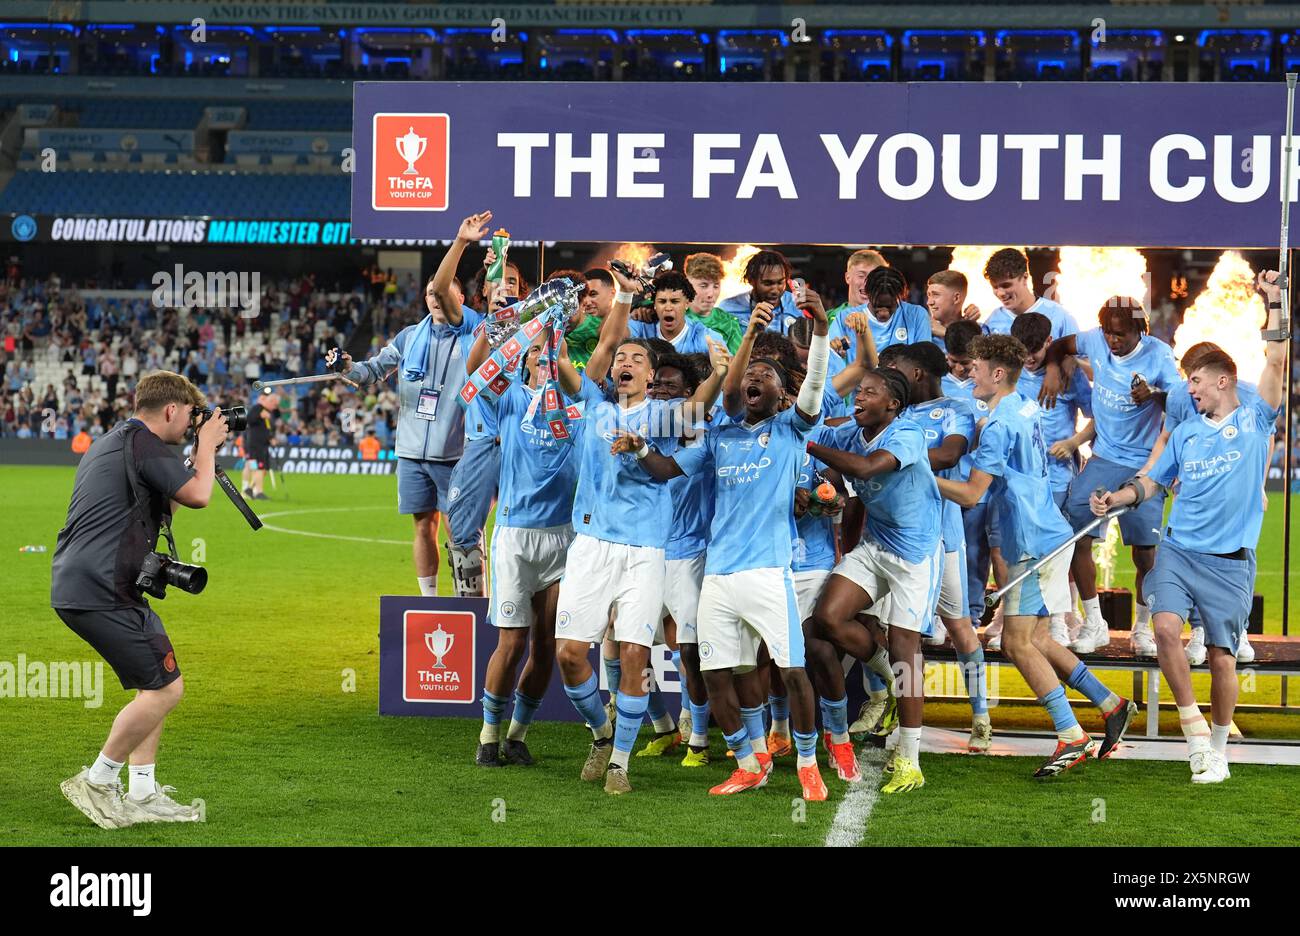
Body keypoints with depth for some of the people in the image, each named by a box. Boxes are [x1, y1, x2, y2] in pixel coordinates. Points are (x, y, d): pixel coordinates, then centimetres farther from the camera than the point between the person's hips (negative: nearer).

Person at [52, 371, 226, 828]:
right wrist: (207, 446, 1)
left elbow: (160, 503, 31)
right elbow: (197, 495, -17)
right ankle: (97, 783, 1)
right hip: (99, 591, -11)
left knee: (155, 685, 16)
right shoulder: (142, 443, -11)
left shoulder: (111, 442, 22)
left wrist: (200, 458, 23)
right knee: (165, 687, -7)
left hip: (75, 585, 11)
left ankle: (142, 794, 16)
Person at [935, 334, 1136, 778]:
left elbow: (971, 493, -16)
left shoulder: (999, 426, -16)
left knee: (1017, 641, -9)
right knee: (1035, 639, 14)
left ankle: (1072, 738, -11)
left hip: (1034, 542, -10)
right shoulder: (1026, 409, 13)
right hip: (1047, 536, 10)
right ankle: (1111, 705, 16)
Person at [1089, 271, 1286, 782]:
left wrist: (1273, 304, -10)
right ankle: (1193, 727, -8)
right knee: (1166, 627, -20)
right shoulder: (1185, 433, 15)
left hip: (1231, 562, -3)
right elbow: (1151, 482, 19)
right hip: (1178, 550, 3)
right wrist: (1114, 499, 2)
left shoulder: (1254, 421, 4)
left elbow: (1276, 362, -6)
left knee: (1222, 657, -1)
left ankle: (1218, 747, 17)